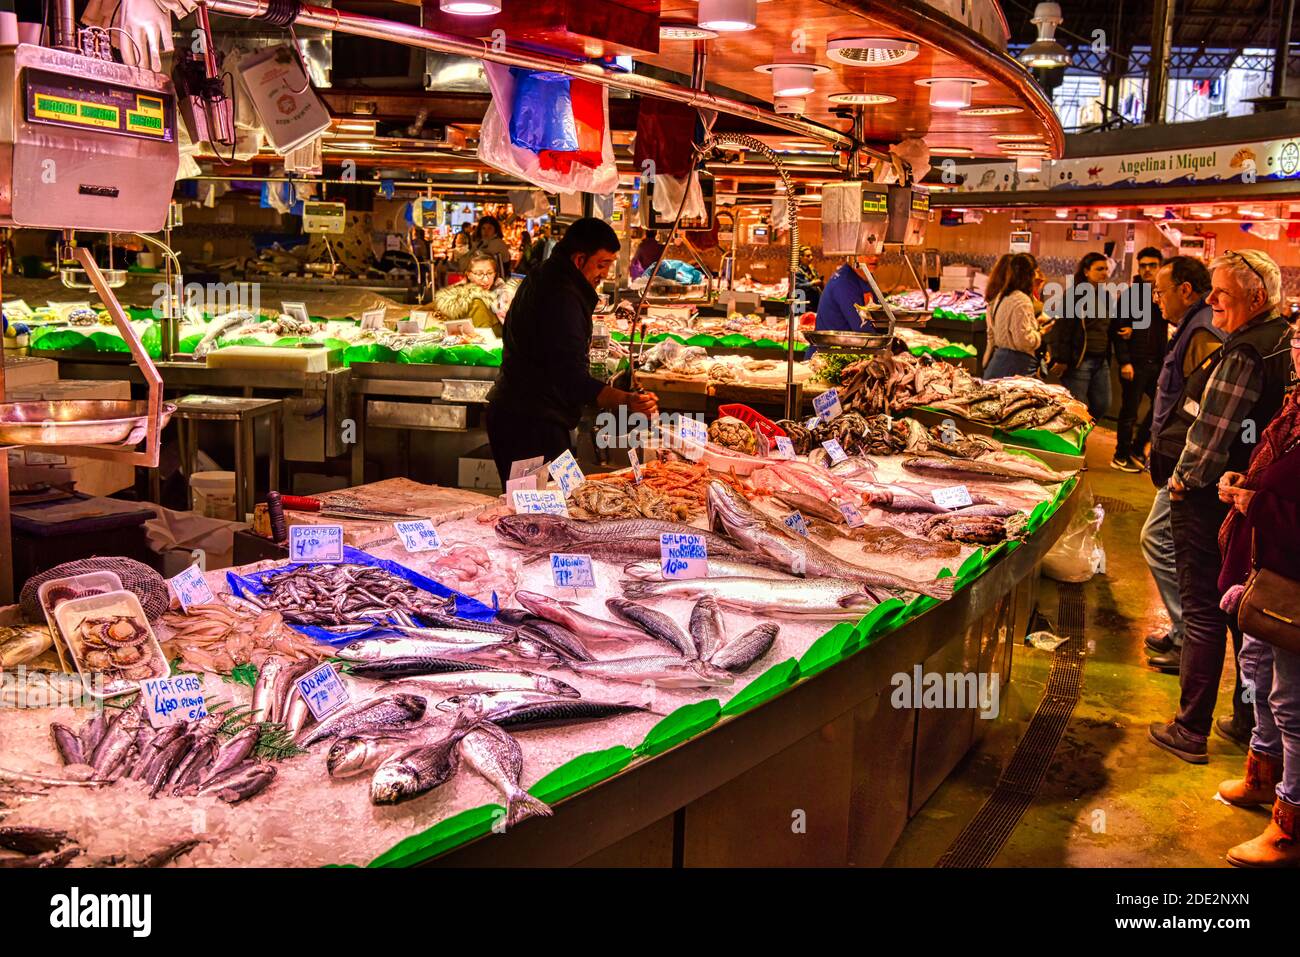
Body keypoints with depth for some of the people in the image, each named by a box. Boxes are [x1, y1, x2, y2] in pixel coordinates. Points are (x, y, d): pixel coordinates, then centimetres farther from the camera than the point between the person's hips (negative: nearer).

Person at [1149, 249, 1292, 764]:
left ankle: (1191, 731, 6)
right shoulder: (1283, 344, 8)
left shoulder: (1243, 354, -22)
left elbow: (1213, 431, -22)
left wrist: (1184, 480, -7)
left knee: (1202, 611, -2)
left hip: (1211, 496, -9)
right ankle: (1251, 717, 30)